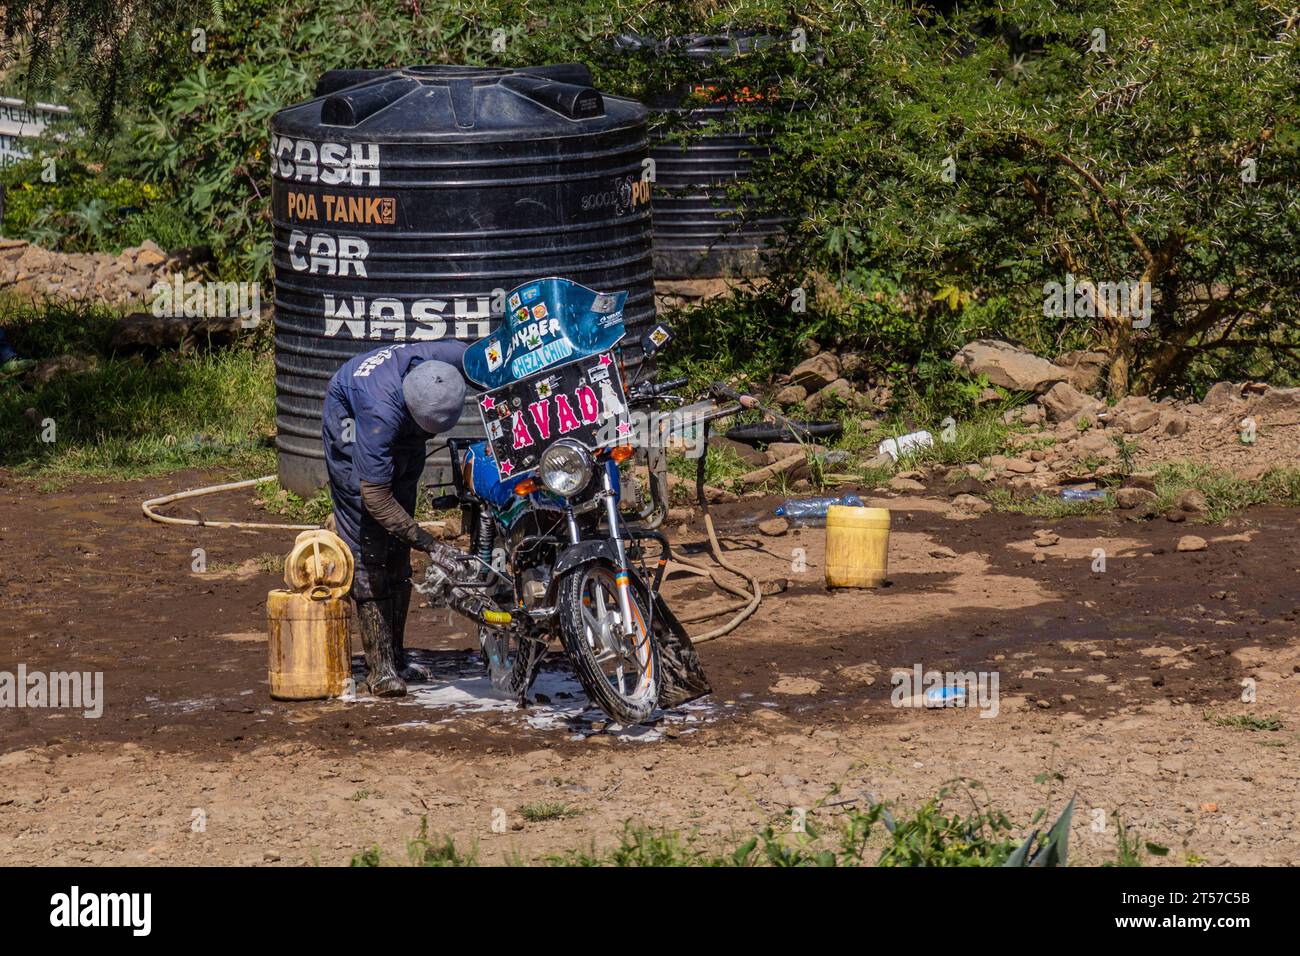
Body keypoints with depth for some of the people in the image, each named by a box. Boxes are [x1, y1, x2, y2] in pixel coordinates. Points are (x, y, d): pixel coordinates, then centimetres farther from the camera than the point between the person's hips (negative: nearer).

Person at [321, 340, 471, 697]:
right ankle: (380, 666, -15)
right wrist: (431, 547, -40)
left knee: (398, 549, 6)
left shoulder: (448, 359, -32)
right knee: (369, 549, -14)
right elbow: (375, 497, -40)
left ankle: (397, 657, 11)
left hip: (404, 439, 6)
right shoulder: (382, 412, -45)